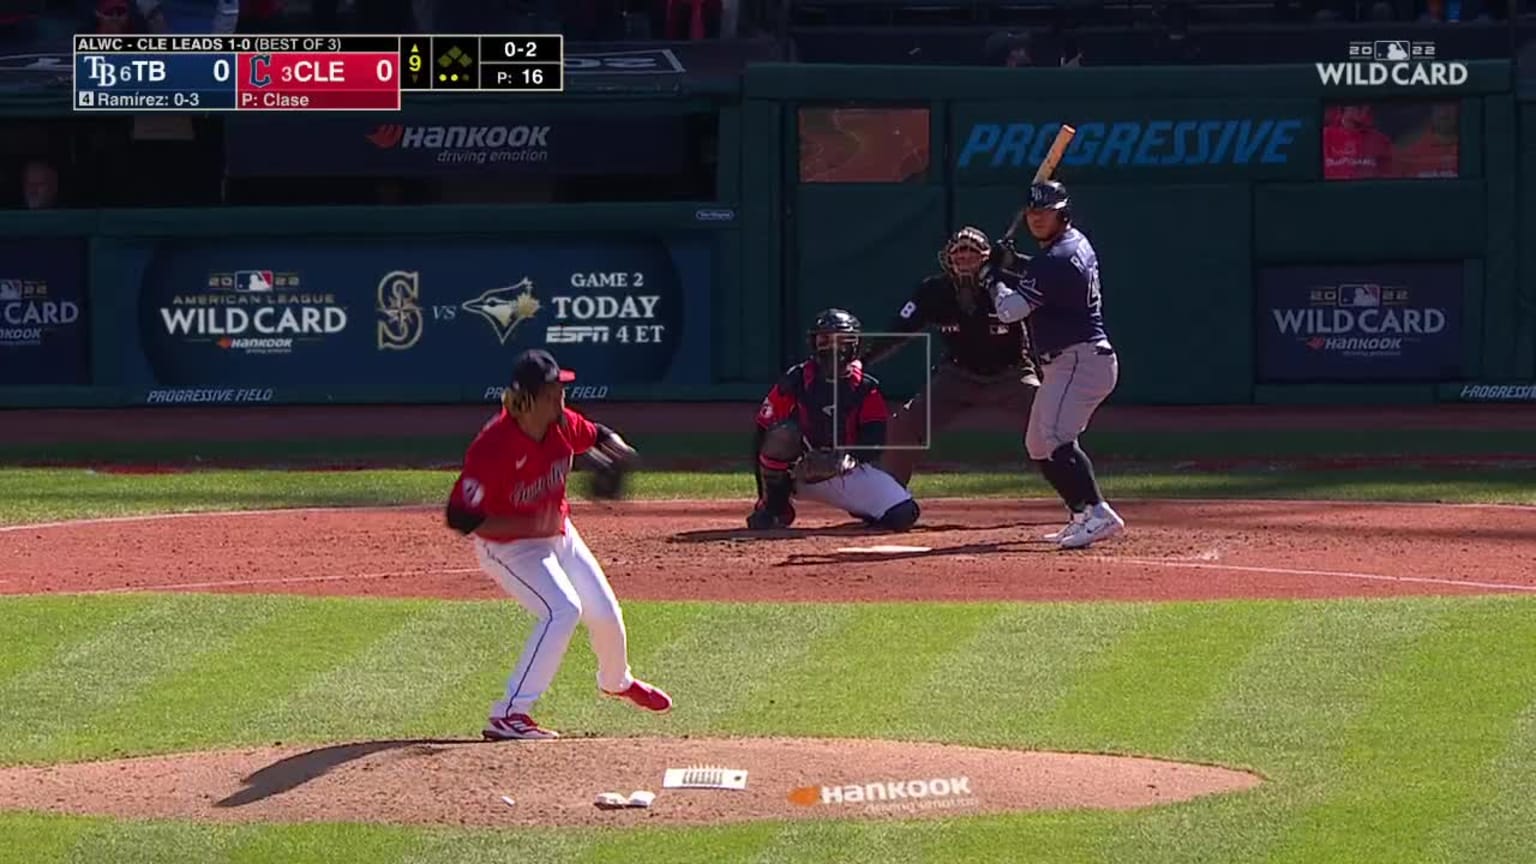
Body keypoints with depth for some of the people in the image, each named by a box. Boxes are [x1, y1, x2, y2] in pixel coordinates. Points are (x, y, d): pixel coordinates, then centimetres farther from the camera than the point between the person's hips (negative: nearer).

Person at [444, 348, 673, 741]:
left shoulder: (562, 425, -13)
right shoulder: (494, 447, -34)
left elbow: (596, 435, 10)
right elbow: (460, 518, -33)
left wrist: (614, 447, -14)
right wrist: (528, 525, -36)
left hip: (556, 533, 7)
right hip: (508, 546, -7)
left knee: (604, 611, 15)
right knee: (563, 610, -26)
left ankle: (616, 681, 49)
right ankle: (509, 716, -22)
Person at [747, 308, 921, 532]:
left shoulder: (865, 387, 0)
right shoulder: (795, 381, -6)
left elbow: (875, 437, -9)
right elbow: (762, 434, -6)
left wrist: (849, 458, -31)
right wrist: (765, 494, -12)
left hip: (844, 472, 2)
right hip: (800, 471, -2)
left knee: (903, 514, -18)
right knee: (783, 434, -35)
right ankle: (774, 507, -12)